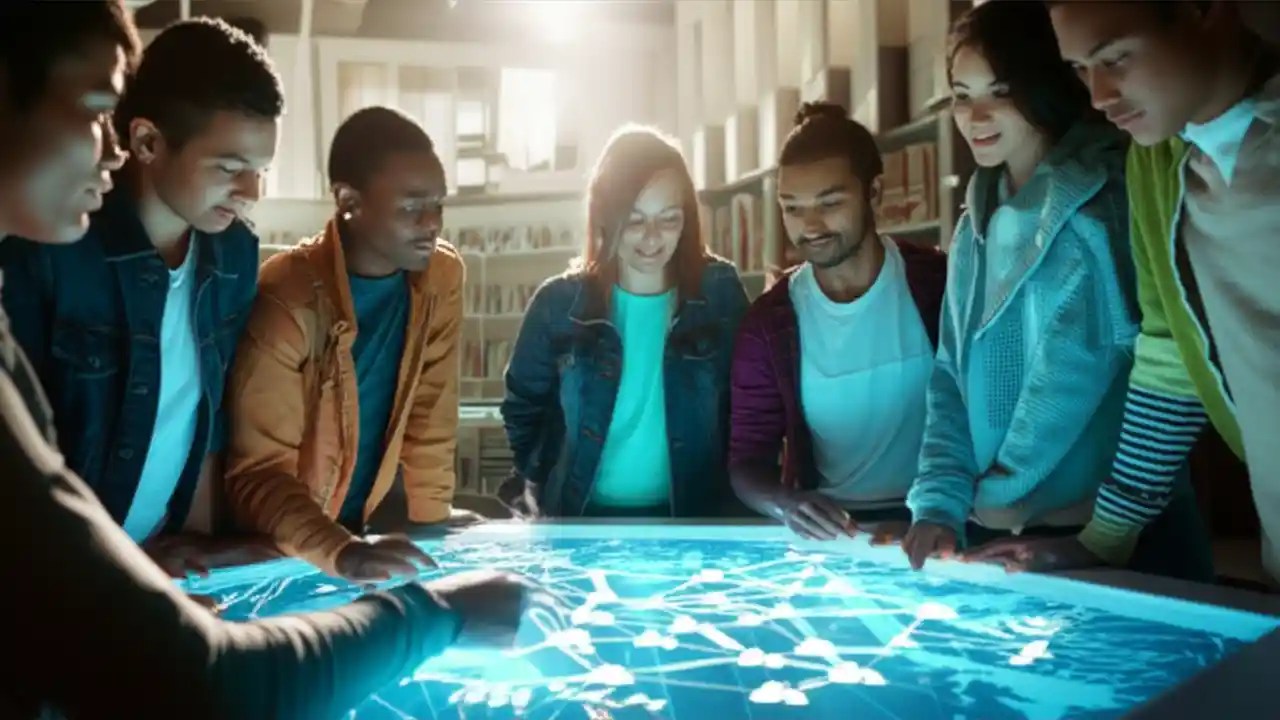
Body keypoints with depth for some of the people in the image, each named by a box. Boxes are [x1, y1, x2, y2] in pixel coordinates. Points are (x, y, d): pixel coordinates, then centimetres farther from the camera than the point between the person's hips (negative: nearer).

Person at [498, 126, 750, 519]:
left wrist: (733, 493, 0)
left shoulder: (720, 293, -4)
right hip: (580, 515, 1)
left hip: (692, 515, 0)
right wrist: (540, 489, 2)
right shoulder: (559, 302, -4)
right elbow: (523, 407, 8)